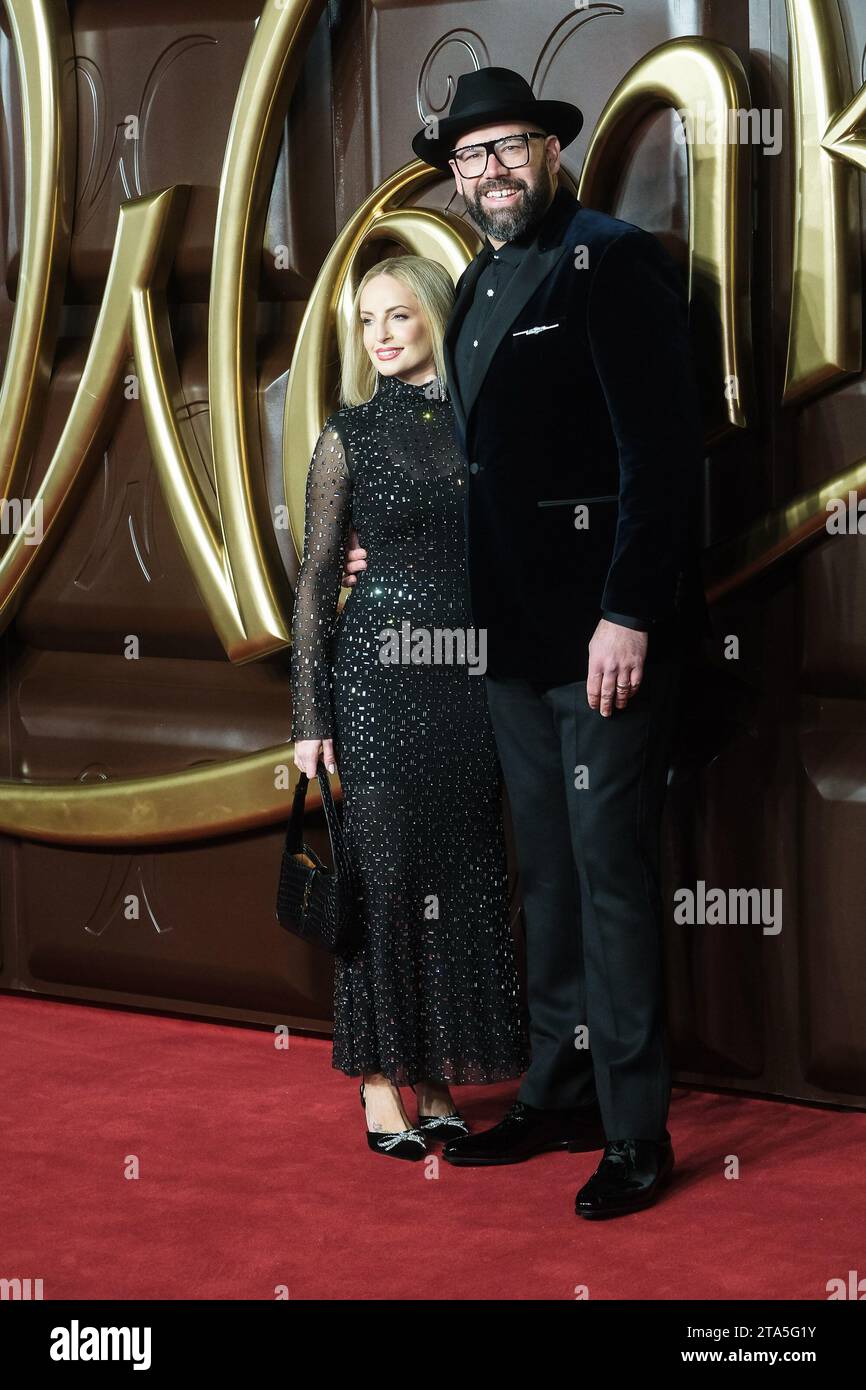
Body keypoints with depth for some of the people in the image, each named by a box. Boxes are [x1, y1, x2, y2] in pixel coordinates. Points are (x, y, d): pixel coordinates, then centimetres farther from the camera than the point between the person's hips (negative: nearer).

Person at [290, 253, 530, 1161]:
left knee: (464, 872, 5)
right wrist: (310, 714, -5)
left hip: (473, 670, 3)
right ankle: (382, 1084, 7)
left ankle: (441, 1081, 15)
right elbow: (316, 577, 0)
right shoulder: (350, 434, 1)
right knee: (384, 872, -2)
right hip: (379, 669, -3)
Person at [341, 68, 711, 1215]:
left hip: (609, 634, -8)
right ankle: (560, 1098, 24)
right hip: (519, 636, 8)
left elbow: (663, 449, -17)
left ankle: (638, 1135, 3)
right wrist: (397, 549, 23)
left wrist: (627, 614, -20)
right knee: (547, 873, 14)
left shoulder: (613, 263, -10)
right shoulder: (479, 288, 16)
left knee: (611, 872, -5)